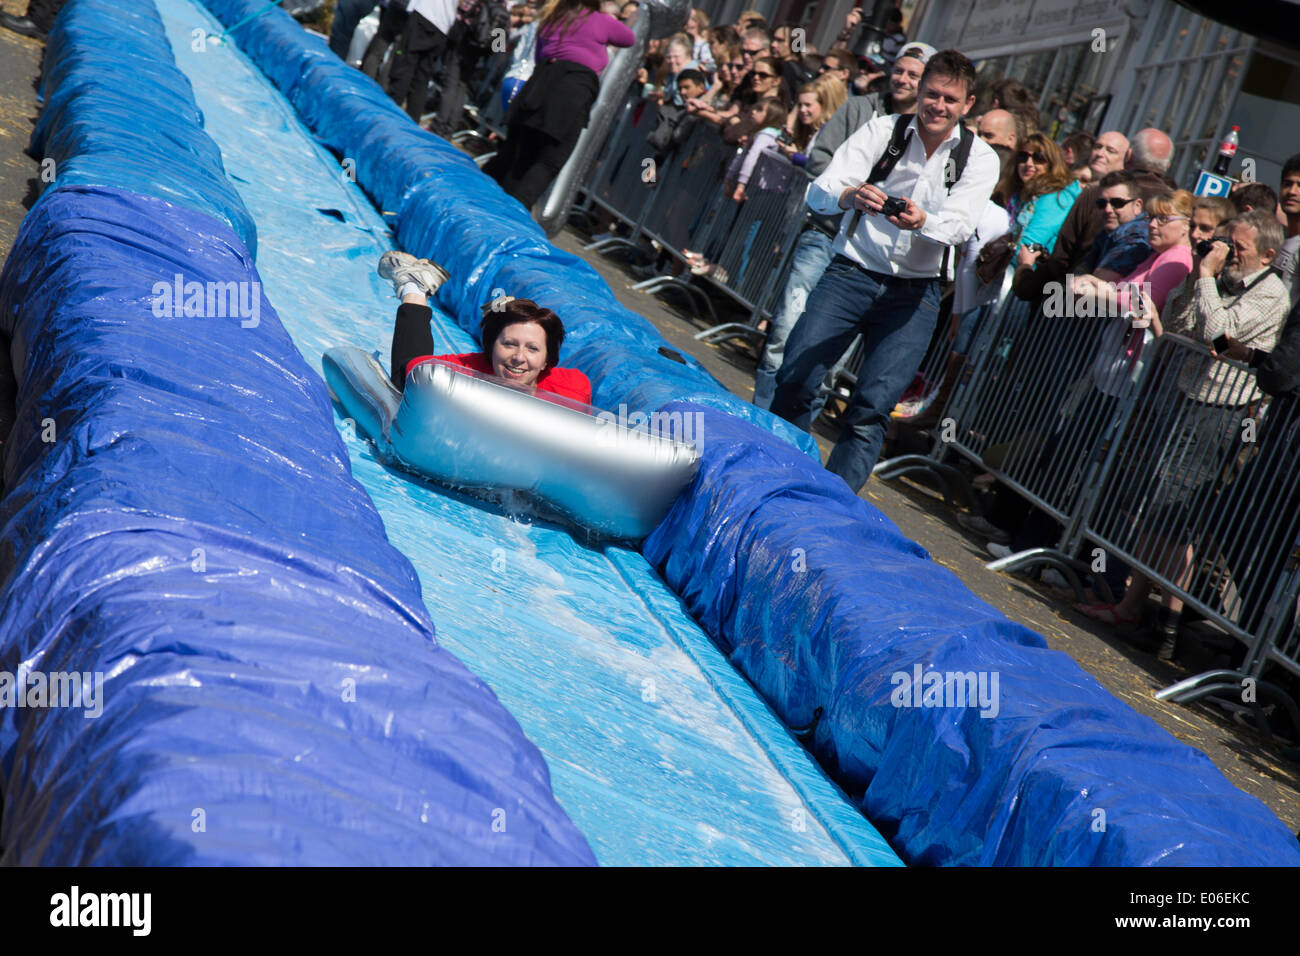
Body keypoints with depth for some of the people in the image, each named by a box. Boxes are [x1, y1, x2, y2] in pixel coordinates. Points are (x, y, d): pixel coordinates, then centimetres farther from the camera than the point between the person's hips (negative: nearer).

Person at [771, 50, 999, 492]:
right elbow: (819, 192, -11)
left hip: (913, 293, 0)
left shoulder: (980, 159, 1)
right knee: (793, 382, -12)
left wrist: (921, 220, -39)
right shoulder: (882, 130, -1)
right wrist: (851, 195, -35)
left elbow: (960, 223, -16)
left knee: (871, 409, -12)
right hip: (852, 272, 0)